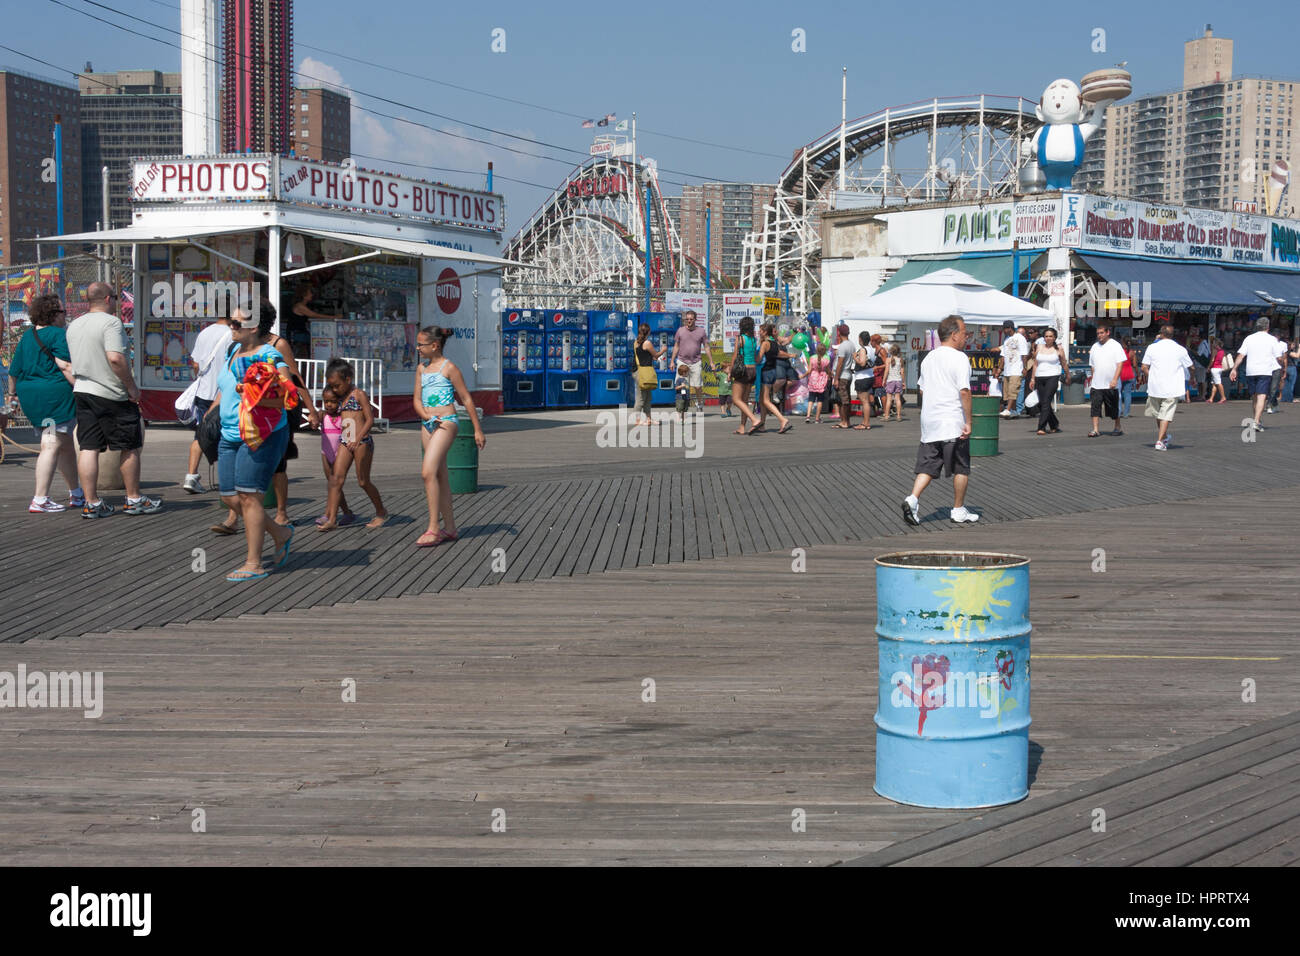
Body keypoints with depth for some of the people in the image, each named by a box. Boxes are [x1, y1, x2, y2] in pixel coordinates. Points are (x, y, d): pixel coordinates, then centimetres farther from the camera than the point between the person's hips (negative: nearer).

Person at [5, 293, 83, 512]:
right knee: (51, 446, -7)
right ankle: (40, 500, -10)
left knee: (65, 444, 18)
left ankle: (76, 494, 27)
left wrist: (12, 391, 35)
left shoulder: (27, 336, 15)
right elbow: (65, 366, -19)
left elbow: (15, 369, 21)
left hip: (30, 396, 9)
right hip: (56, 395, -9)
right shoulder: (59, 335, -10)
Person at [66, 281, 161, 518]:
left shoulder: (74, 326, 13)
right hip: (112, 394, -7)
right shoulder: (111, 322, -13)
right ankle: (134, 500, 12)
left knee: (88, 448, 4)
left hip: (82, 391, 7)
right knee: (130, 447, 5)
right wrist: (131, 386, -16)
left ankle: (92, 503, 3)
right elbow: (115, 358, -23)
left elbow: (71, 362, 19)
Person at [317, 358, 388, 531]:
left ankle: (381, 512, 22)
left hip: (362, 442, -7)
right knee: (336, 478, -6)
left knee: (363, 481, 2)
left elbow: (370, 420, -12)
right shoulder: (340, 398, 15)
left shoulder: (359, 395, -6)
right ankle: (331, 519, -8)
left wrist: (357, 439, -22)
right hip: (345, 443, 7)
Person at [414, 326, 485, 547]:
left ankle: (433, 529, -17)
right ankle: (450, 528, 16)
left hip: (447, 423, -7)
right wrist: (426, 416, -9)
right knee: (440, 476, 9)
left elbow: (466, 400, -3)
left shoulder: (449, 368, -6)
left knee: (428, 472, -18)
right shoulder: (422, 368, 14)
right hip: (428, 425, 8)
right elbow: (417, 400, 13)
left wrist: (477, 430, -2)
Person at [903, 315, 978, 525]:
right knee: (961, 469, 8)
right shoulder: (959, 358, -12)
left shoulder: (929, 358, 12)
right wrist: (968, 422, -17)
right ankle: (959, 510, 15)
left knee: (928, 466, 7)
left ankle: (912, 499, -13)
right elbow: (964, 391, -19)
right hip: (953, 425, -6)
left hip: (929, 422, 6)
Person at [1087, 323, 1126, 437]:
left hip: (1111, 385, -4)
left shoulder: (1115, 346, -4)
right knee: (1095, 406, -7)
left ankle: (1118, 427, 23)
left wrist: (1115, 380, -18)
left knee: (1114, 408, 7)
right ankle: (1095, 430, -7)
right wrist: (1093, 378, 13)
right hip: (1097, 385, 4)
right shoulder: (1095, 347, 12)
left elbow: (1120, 364, -9)